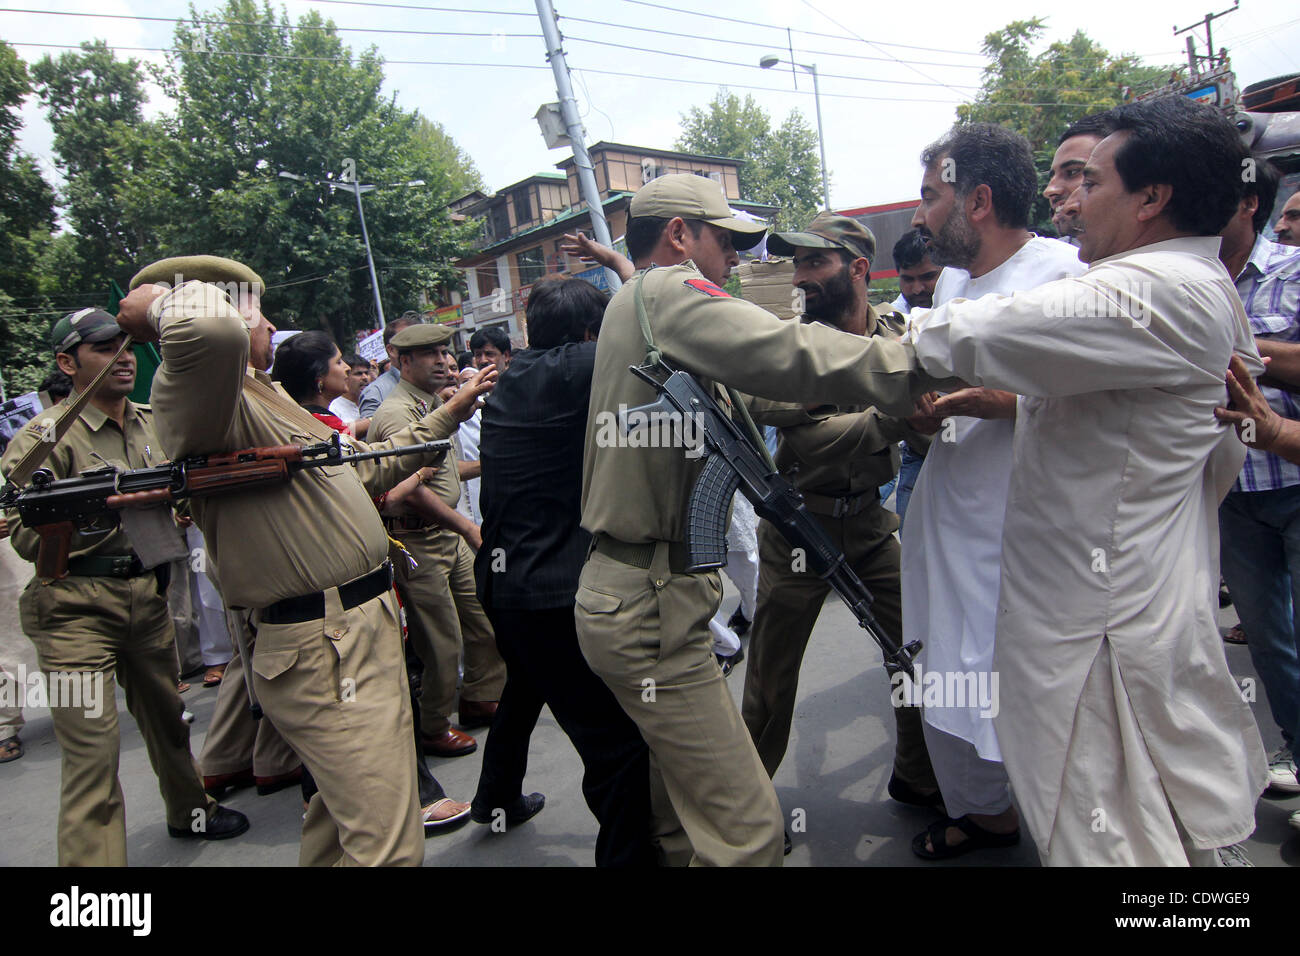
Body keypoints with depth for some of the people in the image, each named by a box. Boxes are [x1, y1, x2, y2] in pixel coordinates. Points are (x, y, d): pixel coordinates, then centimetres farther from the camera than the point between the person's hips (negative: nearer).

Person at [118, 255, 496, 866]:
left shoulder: (261, 399, 19)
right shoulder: (188, 394, -14)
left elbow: (365, 469, 28)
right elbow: (212, 332, -40)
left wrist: (449, 413, 33)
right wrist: (164, 304, -17)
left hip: (359, 628, 11)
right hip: (327, 653, -11)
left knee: (341, 824, 24)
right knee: (389, 847, -7)